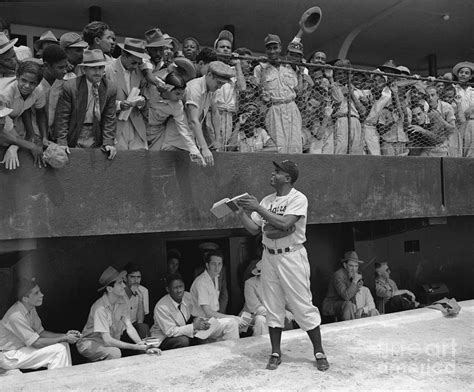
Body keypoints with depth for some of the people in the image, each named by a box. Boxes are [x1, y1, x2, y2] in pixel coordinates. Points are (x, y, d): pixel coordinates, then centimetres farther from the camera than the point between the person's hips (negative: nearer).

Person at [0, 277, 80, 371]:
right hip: (9, 356, -9)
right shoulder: (16, 316, -28)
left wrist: (64, 335, -6)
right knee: (58, 350, -19)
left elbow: (40, 332, 7)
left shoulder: (31, 309, -1)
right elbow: (37, 343, -25)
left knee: (63, 345, -1)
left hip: (23, 347, 9)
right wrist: (64, 339, -18)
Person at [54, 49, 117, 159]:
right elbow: (62, 116, -10)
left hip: (97, 137, 2)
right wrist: (62, 142, -14)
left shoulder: (110, 89, -5)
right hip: (74, 137, -2)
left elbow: (110, 118, -2)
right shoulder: (70, 86, -13)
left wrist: (108, 143, -11)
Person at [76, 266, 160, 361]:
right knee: (114, 353, -34)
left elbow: (129, 327, -10)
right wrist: (135, 346, -32)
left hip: (112, 342, 6)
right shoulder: (100, 308, -27)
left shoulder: (121, 302, -6)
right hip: (91, 343, -6)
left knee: (141, 351, -14)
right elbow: (107, 340, -29)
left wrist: (141, 344, -26)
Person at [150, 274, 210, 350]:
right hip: (163, 340, -6)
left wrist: (196, 319, -14)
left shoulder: (188, 296, -5)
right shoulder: (161, 307, -23)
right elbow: (170, 331, -25)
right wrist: (194, 326, -33)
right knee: (183, 340, -33)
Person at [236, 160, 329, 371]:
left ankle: (319, 352, 14)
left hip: (292, 257, -6)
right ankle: (275, 353, 22)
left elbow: (284, 223, -24)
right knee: (273, 307, 10)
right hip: (269, 257, 6)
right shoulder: (267, 200, 11)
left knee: (303, 306, -1)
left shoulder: (298, 199, -9)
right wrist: (240, 212, -5)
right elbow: (254, 229, 9)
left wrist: (257, 208, -21)